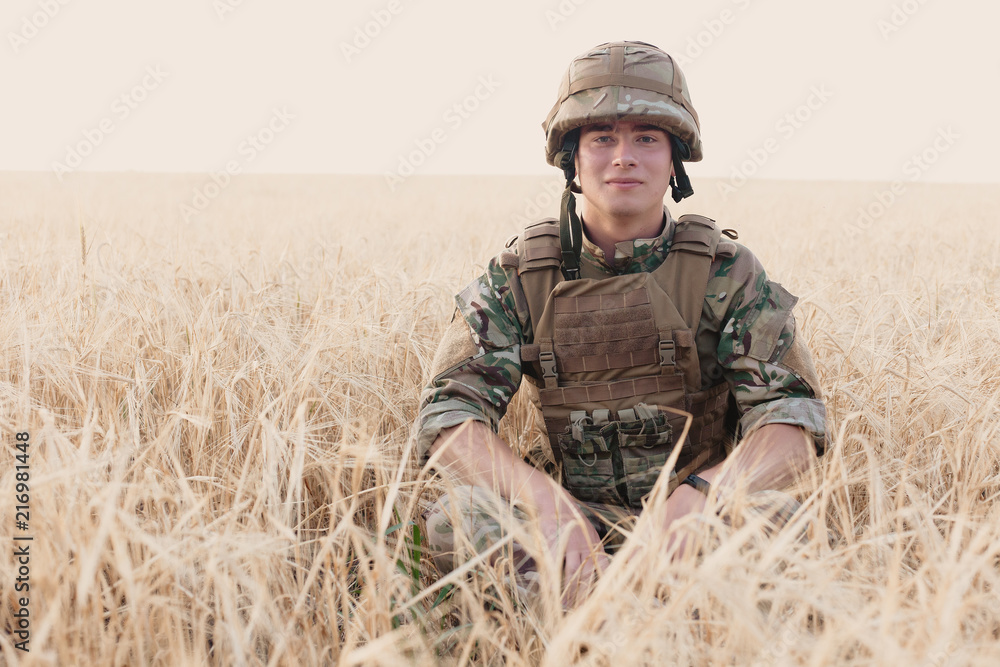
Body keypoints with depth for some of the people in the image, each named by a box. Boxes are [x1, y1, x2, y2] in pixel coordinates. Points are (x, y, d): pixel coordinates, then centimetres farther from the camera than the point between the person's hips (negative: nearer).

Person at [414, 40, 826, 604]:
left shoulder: (725, 272, -2)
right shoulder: (519, 277, 0)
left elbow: (792, 421, -11)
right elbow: (449, 416, -10)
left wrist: (701, 494, -33)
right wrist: (546, 500, -30)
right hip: (576, 515, 1)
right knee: (455, 516, -29)